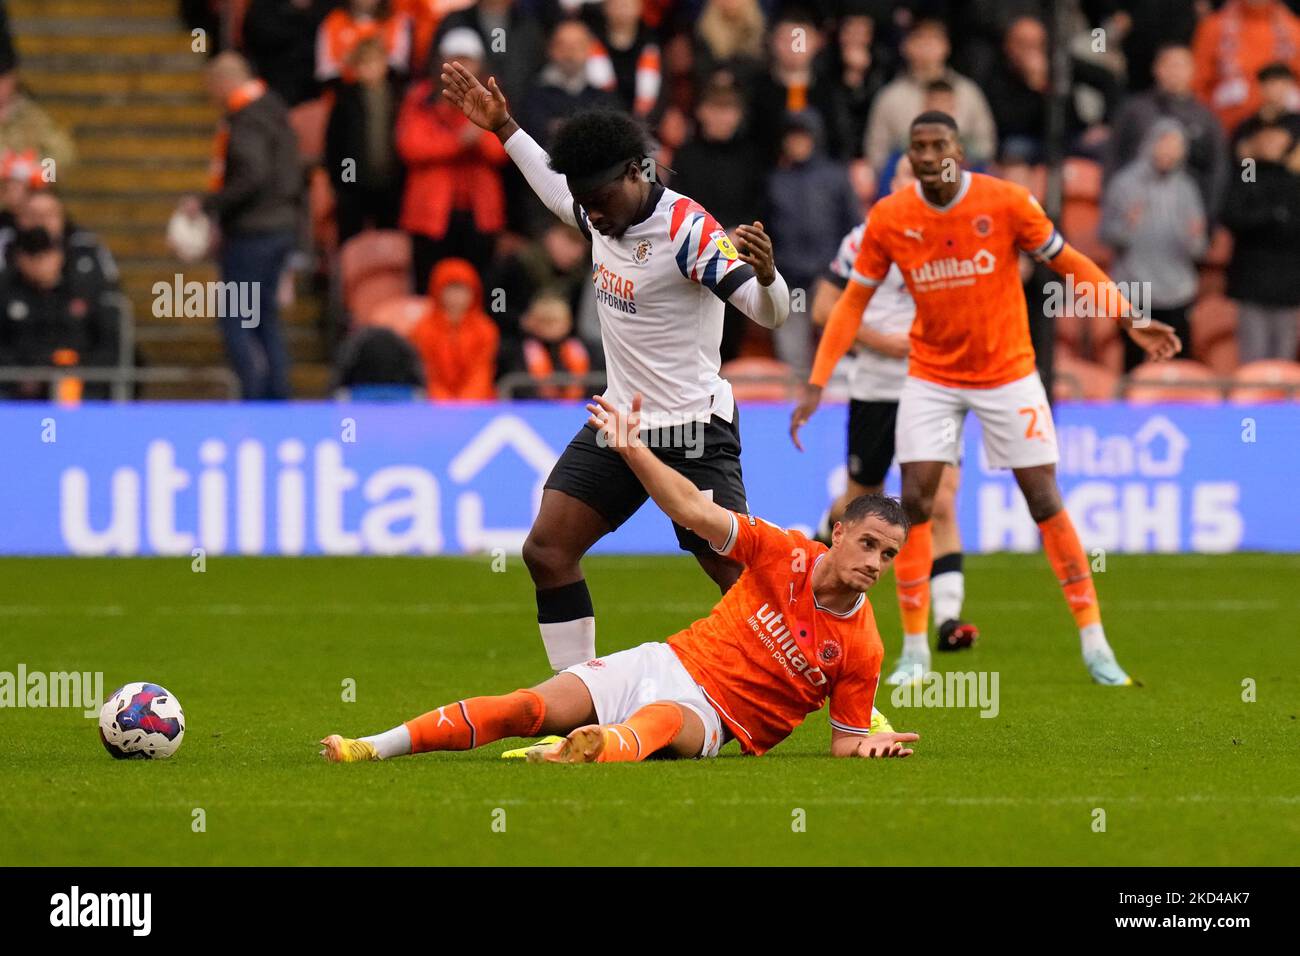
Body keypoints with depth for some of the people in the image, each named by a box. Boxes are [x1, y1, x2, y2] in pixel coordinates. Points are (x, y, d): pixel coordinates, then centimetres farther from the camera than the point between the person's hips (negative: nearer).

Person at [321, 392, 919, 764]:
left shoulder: (860, 649, -1)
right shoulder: (788, 555, 1)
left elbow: (844, 743, 6)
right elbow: (694, 512, 2)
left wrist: (869, 745, -17)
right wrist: (632, 450, -7)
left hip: (708, 717, -3)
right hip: (667, 664, 3)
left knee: (664, 721, -42)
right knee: (535, 707, -18)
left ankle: (601, 749, -78)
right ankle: (373, 748, -21)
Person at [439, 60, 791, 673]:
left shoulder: (687, 229, -21)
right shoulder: (601, 214, 3)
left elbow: (769, 313, -28)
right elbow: (555, 188, 29)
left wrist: (765, 274, -49)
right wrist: (504, 129, 29)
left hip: (691, 433, -8)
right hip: (618, 425, 8)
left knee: (739, 576, -12)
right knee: (546, 552, 0)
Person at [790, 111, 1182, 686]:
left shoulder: (1006, 203, -13)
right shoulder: (888, 219, -8)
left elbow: (1070, 265, -3)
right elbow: (854, 300, 1)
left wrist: (1130, 320, -12)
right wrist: (816, 384, -4)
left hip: (1008, 374, -1)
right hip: (931, 376, 1)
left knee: (1044, 501, -3)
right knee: (914, 502, -9)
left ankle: (1094, 645, 6)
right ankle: (915, 649, 2)